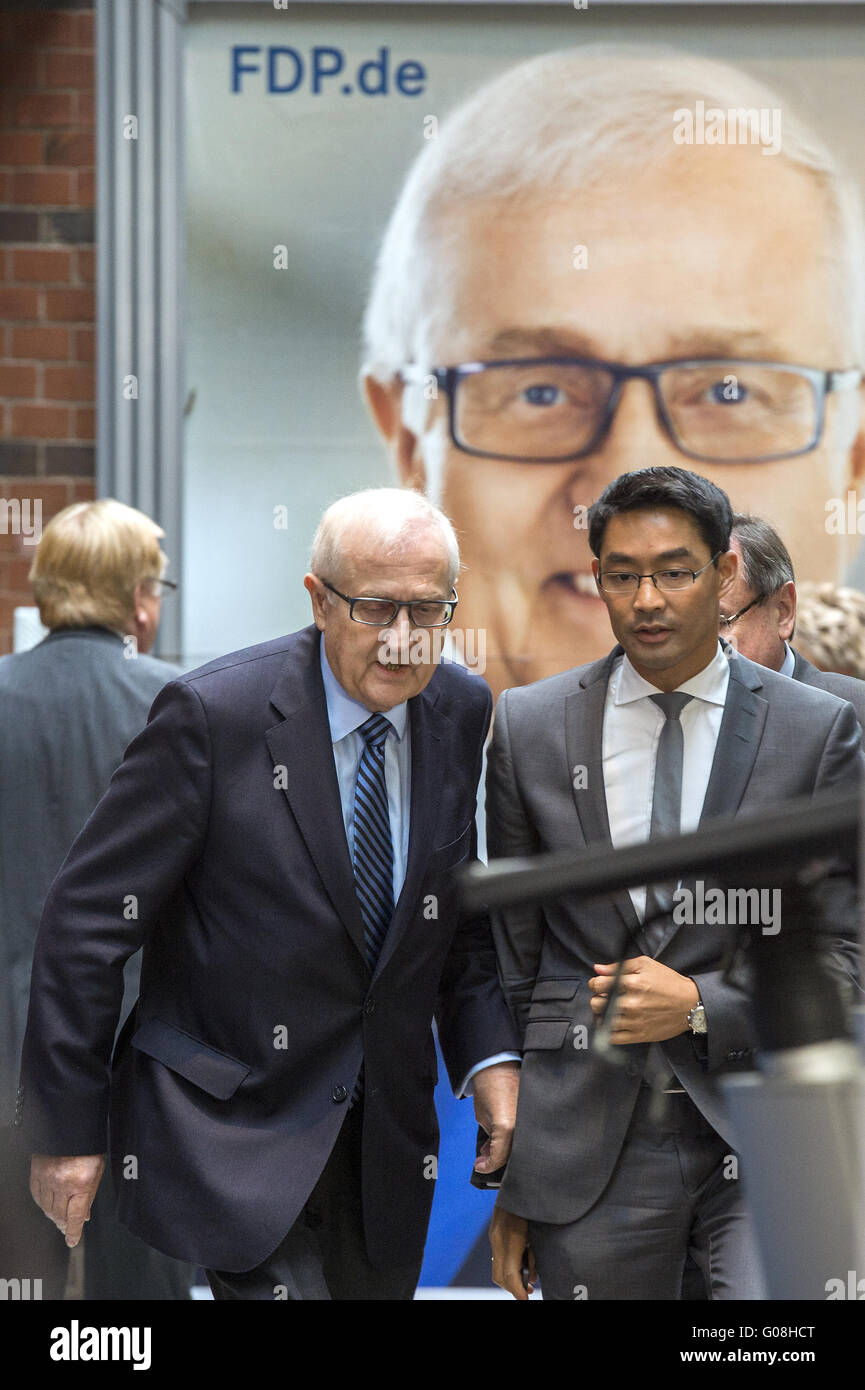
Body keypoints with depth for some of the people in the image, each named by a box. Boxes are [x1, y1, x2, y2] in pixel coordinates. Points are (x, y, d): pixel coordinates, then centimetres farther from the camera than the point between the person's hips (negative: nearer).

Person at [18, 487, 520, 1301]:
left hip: (386, 1138, 6)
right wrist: (67, 1128, -11)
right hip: (234, 1131, -6)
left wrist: (488, 1050, -3)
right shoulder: (213, 715, -17)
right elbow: (88, 921, -13)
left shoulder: (460, 713, 1)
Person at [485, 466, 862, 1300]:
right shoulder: (528, 728, 6)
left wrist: (700, 1005, -11)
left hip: (763, 1137, -1)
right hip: (589, 1149, 1)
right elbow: (509, 964, 9)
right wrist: (505, 1176, 8)